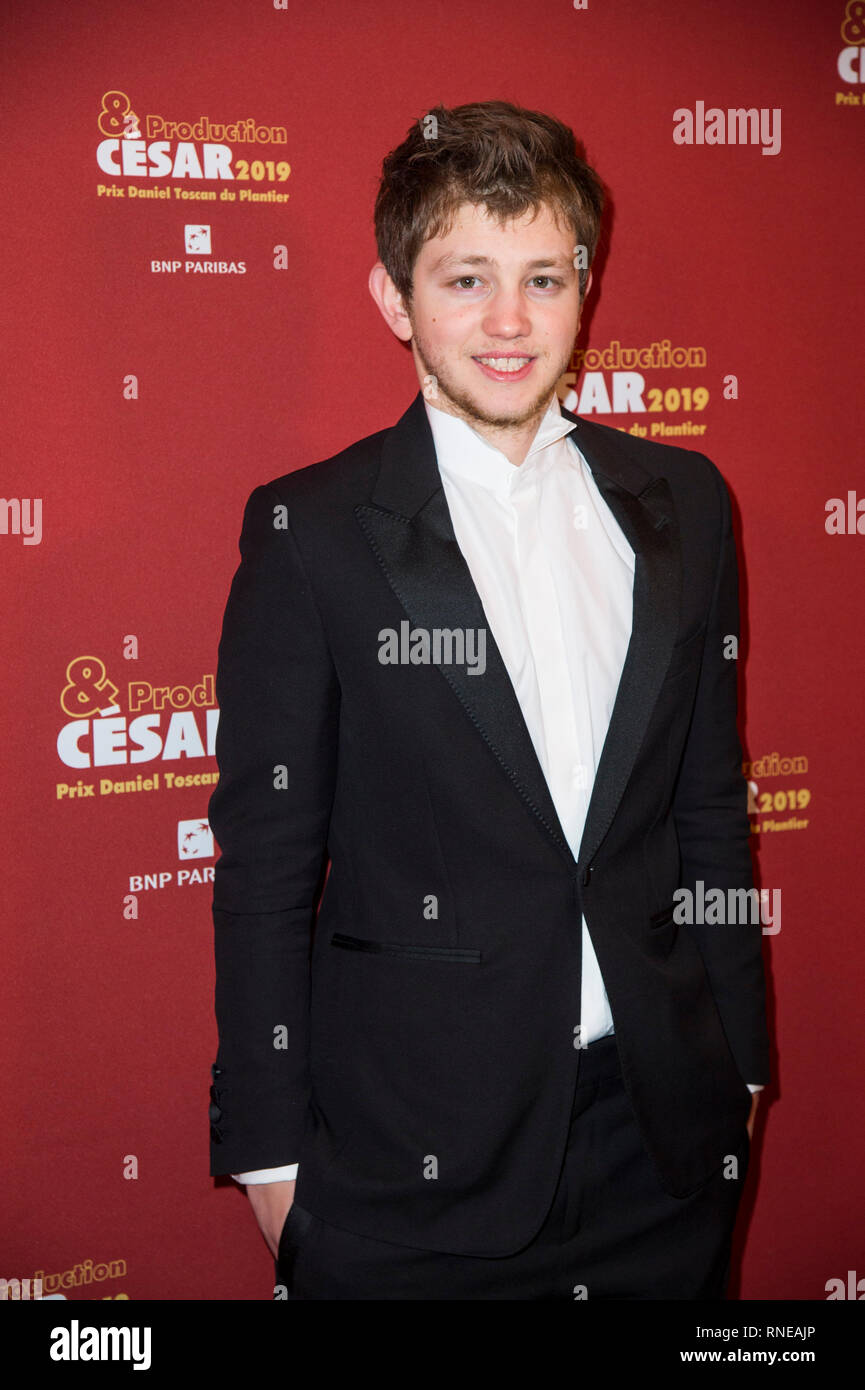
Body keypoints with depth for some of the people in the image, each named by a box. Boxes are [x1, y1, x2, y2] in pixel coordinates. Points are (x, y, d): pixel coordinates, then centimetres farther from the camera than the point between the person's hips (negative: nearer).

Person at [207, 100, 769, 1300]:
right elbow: (265, 869, -6)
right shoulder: (311, 531, -8)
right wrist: (271, 1148, -5)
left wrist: (739, 1065, 10)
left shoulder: (682, 503, 4)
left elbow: (712, 810, 9)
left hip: (663, 1135, 4)